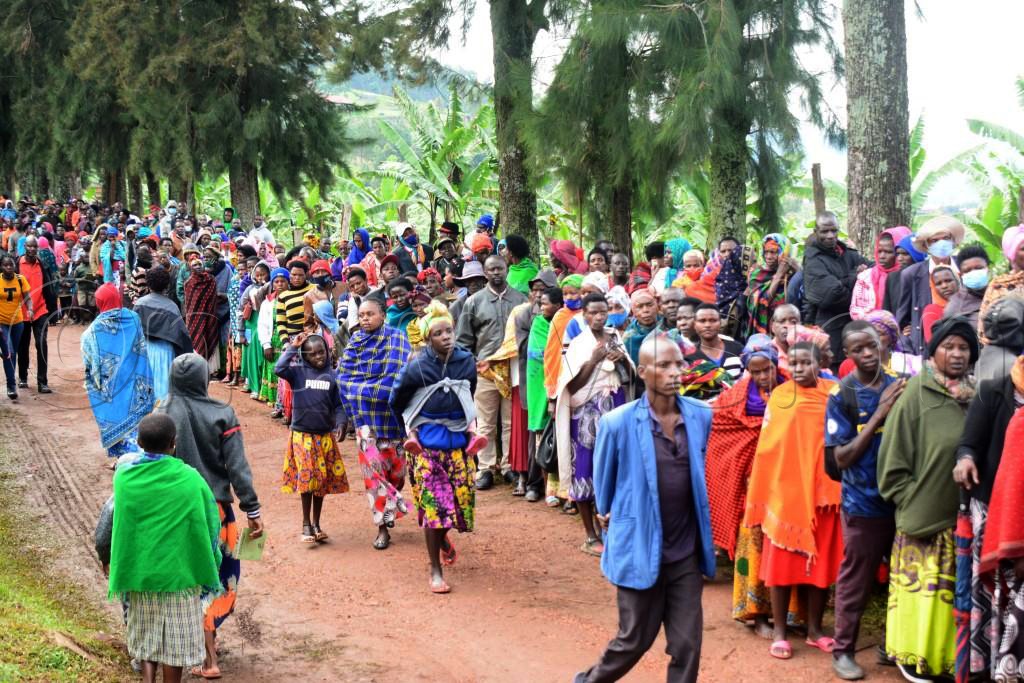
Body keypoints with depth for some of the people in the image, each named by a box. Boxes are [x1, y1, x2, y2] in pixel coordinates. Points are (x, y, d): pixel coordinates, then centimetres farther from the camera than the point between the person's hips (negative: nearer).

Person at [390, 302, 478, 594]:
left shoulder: (467, 362, -2)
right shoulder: (417, 367, -12)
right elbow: (397, 402, 3)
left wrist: (465, 422, 10)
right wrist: (414, 429, 7)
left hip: (458, 440, 3)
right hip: (427, 443, -3)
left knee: (462, 498, 6)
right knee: (433, 503, -3)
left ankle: (443, 536, 41)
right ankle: (436, 571, 7)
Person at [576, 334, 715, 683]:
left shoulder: (702, 416, -4)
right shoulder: (618, 423, -15)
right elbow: (602, 482, 3)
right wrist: (608, 516, 16)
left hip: (687, 552, 3)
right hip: (639, 550, -3)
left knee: (687, 645, 6)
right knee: (635, 640, 10)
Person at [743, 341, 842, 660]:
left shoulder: (834, 394, 1)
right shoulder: (779, 397, -2)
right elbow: (766, 450, -1)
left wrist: (838, 490, -8)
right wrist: (758, 504, -2)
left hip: (821, 490, 1)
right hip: (784, 490, -1)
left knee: (821, 562, 9)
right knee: (782, 561, 6)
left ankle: (815, 628, 24)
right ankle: (779, 631, 17)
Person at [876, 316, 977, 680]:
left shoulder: (978, 396, 5)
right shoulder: (917, 394, -6)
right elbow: (893, 460, -5)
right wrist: (915, 503, -5)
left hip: (966, 516, 4)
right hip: (925, 517, -4)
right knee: (924, 591, 2)